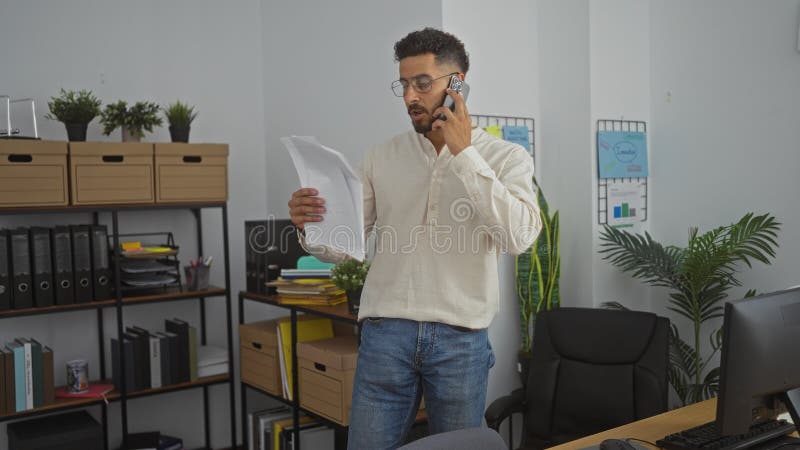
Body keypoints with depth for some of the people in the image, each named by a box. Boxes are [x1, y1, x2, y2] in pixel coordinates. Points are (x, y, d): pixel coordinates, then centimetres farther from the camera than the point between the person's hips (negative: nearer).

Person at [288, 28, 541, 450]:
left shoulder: (506, 157, 0)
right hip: (385, 332, 1)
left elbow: (519, 236, -18)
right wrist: (311, 228, -17)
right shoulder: (381, 157, 7)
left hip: (461, 338, -1)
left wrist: (464, 153, -16)